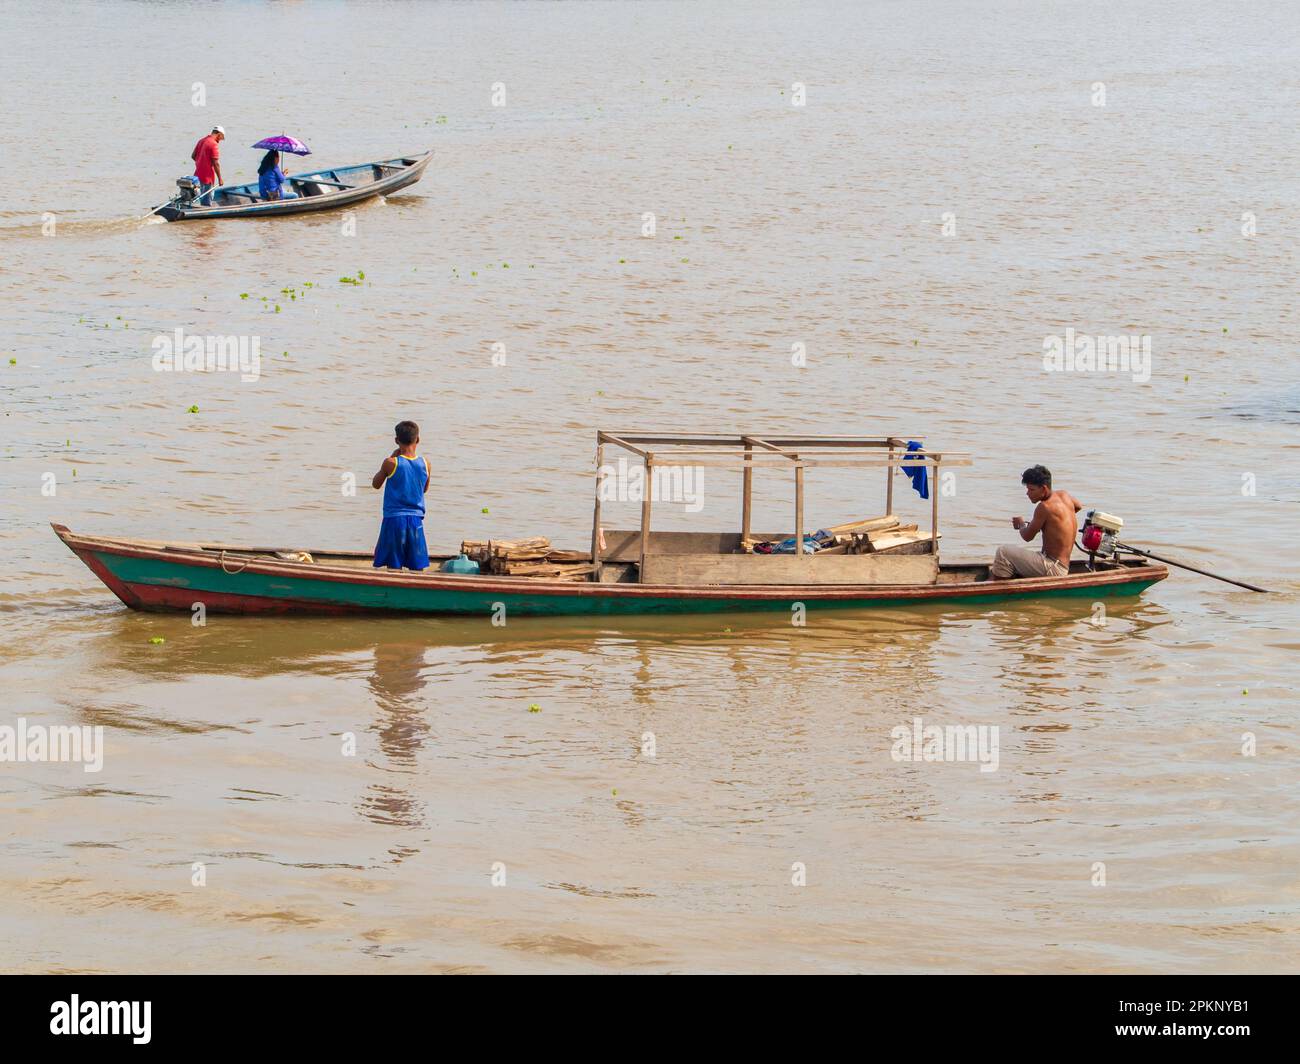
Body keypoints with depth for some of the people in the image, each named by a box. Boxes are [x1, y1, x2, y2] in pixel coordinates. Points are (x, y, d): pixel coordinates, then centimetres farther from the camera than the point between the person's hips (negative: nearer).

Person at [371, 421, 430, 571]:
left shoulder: (391, 463, -10)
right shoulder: (425, 464, -1)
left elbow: (376, 485, 7)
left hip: (394, 518, -3)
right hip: (416, 519, 3)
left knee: (394, 567, 0)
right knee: (417, 568, 6)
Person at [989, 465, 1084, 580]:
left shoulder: (1044, 507, -21)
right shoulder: (1064, 495, 4)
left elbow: (1027, 536, -10)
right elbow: (1079, 506, 29)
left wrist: (1021, 524, 11)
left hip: (1052, 569, -10)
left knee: (1003, 553, -12)